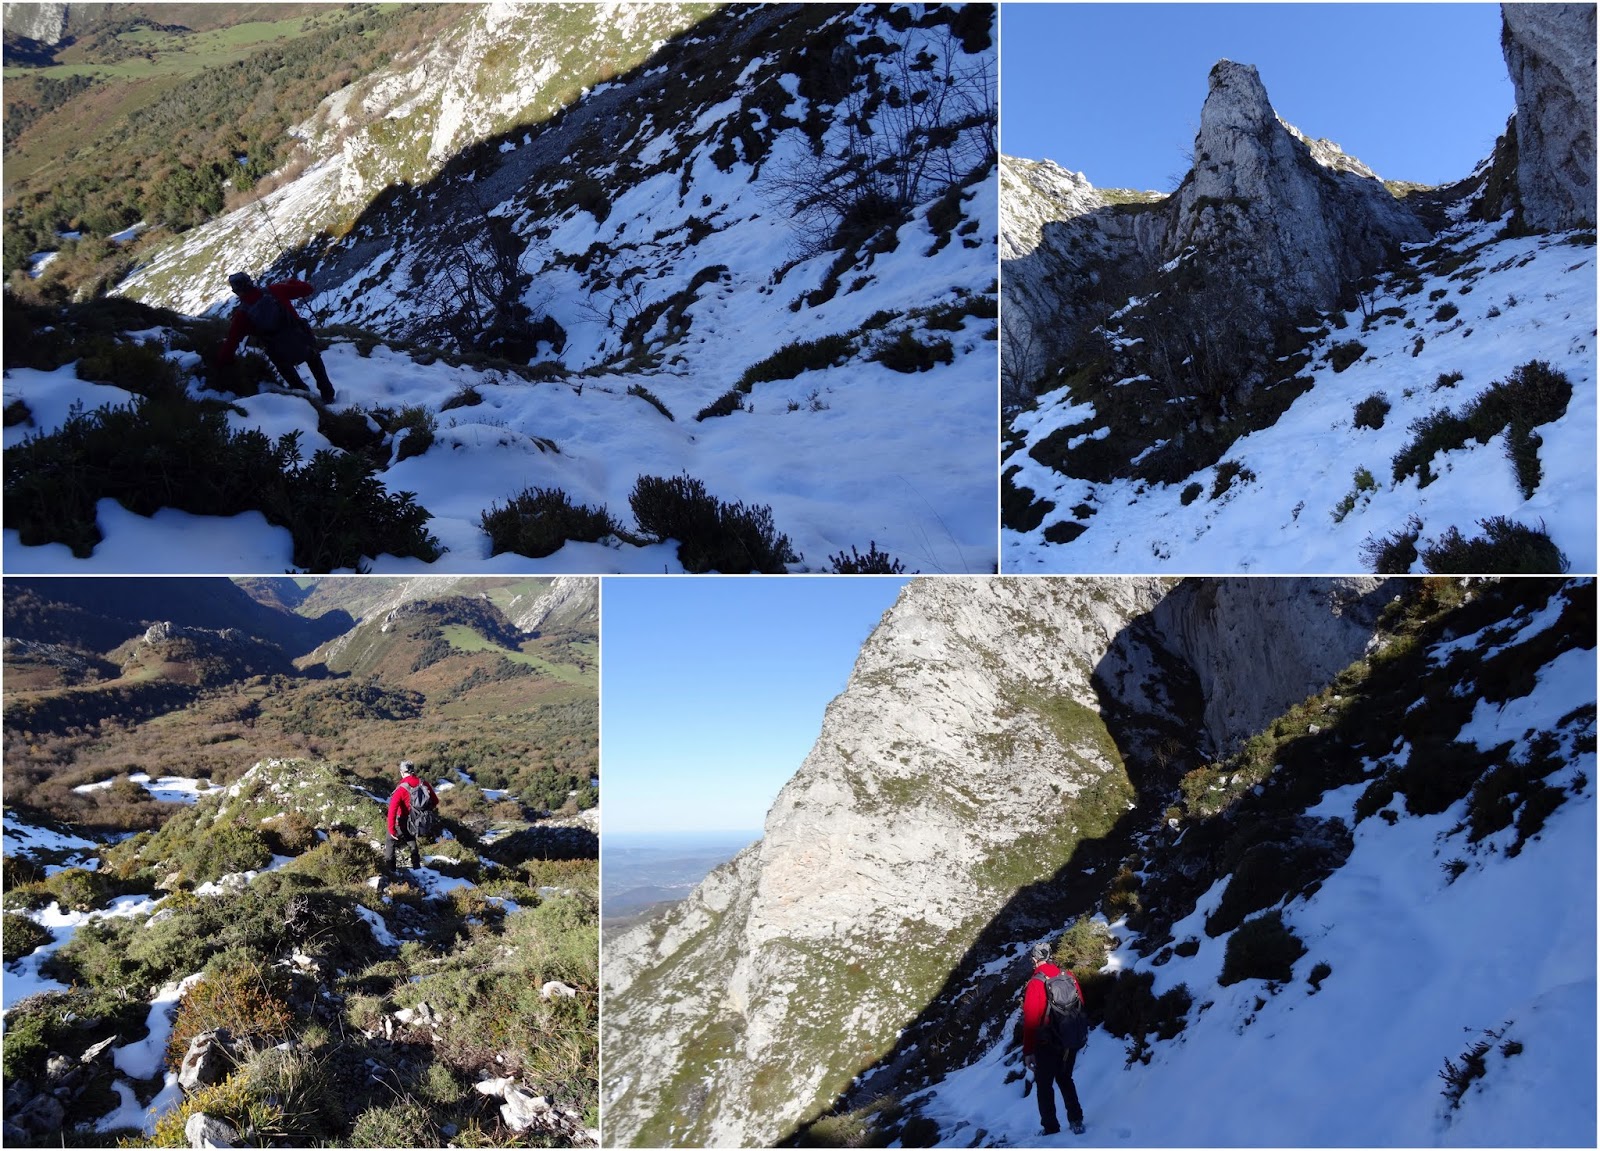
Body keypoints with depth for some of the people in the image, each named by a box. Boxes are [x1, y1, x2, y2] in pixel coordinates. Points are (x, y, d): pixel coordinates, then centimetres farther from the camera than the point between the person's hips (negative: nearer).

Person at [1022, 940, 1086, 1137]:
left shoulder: (1036, 982, -17)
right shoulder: (1069, 976, -3)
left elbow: (1030, 1020, -16)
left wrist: (1028, 1051, -9)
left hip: (1047, 1044, -5)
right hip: (1071, 1042, 5)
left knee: (1044, 1085, 11)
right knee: (1065, 1079, 24)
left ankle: (1051, 1128, 13)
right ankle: (1076, 1120, 18)